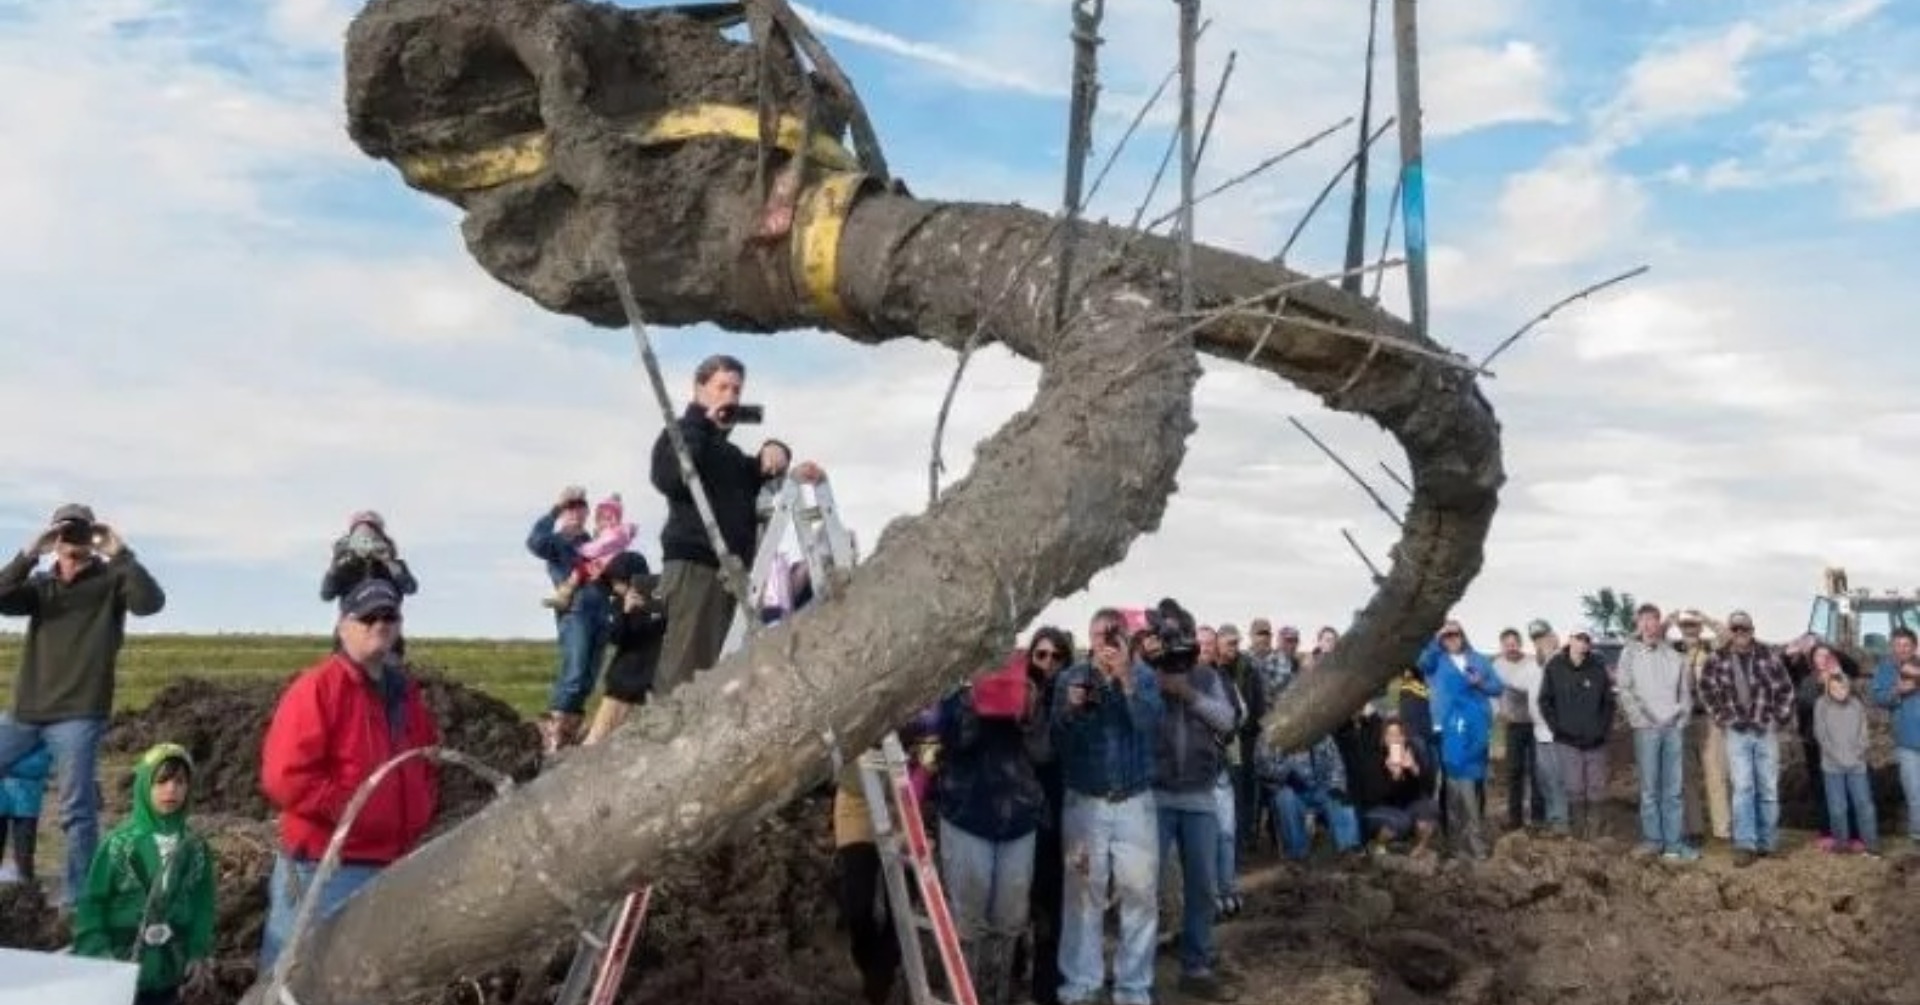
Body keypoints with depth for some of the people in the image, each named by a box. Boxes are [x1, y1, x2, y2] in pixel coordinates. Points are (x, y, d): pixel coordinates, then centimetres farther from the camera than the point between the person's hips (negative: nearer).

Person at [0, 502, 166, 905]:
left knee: (77, 808, -3)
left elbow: (150, 602, -18)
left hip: (78, 715, -5)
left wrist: (121, 554, -24)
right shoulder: (41, 584, 11)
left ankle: (78, 893, 4)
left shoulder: (112, 581, 0)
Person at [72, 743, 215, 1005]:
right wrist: (98, 953, -12)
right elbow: (91, 902, -7)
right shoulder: (120, 843, -12)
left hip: (168, 967, 3)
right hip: (120, 965, -3)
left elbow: (203, 905, 5)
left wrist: (199, 953, 2)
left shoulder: (196, 848, -1)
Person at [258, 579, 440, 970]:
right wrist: (355, 810, -16)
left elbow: (429, 762, 27)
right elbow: (286, 778, -19)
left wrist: (419, 809, 9)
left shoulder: (405, 693, 14)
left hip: (392, 870, 8)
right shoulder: (317, 687, -10)